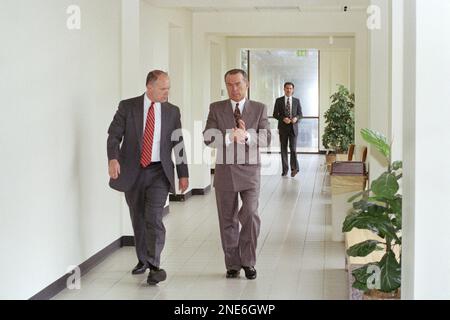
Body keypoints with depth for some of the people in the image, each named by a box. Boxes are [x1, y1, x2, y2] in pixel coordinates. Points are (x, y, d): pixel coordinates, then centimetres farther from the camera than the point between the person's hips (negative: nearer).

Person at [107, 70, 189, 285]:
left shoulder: (172, 111, 4)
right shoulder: (127, 107, -1)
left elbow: (179, 144, 9)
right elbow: (114, 135, -6)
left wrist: (183, 174, 7)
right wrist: (113, 158, -25)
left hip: (159, 172, 0)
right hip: (133, 171, 1)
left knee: (154, 217, -14)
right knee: (138, 219, 11)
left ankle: (154, 266, -10)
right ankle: (143, 260, 29)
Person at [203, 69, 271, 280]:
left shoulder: (259, 109, 5)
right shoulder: (216, 108, 5)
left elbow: (266, 138, -4)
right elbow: (208, 138, -6)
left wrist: (246, 136, -22)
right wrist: (229, 136, -24)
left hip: (250, 170, -1)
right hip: (225, 170, 1)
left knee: (250, 215, -13)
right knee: (228, 220, 7)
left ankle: (248, 261, 4)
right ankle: (232, 264, 19)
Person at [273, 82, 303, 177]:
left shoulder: (296, 101, 8)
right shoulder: (279, 100, 4)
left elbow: (300, 114, 9)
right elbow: (275, 114, 1)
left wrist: (296, 118, -13)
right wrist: (283, 119, -15)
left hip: (293, 127, 0)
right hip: (283, 127, 0)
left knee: (293, 148, -8)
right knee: (283, 149, 4)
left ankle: (294, 168, 6)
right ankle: (285, 169, 12)